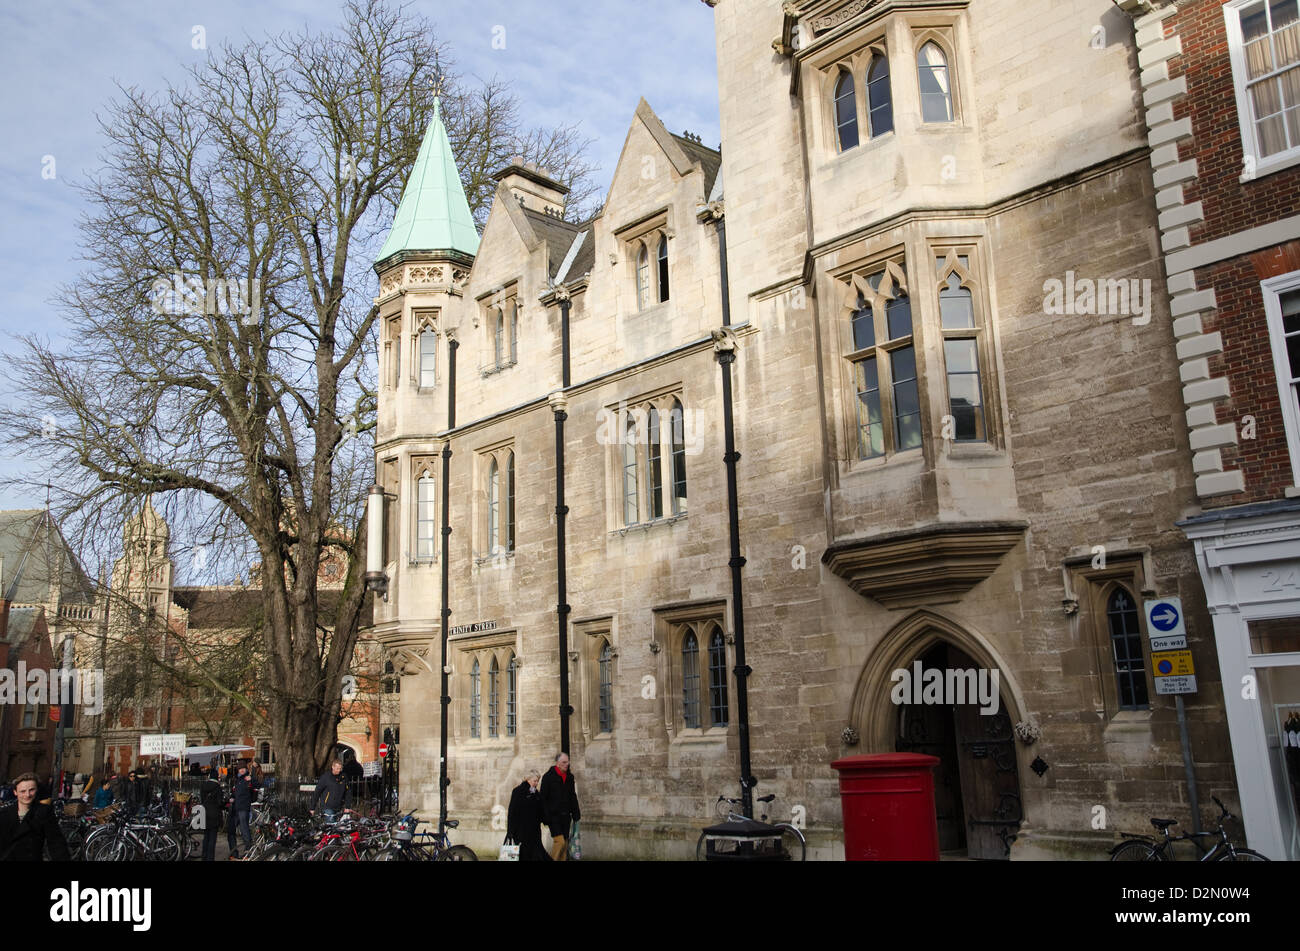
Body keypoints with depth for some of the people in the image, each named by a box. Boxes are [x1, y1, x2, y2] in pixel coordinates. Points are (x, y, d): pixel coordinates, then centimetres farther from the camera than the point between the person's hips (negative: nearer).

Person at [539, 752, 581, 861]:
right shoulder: (548, 777, -5)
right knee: (559, 841, -15)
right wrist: (545, 817, -12)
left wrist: (576, 814, 10)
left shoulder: (570, 777, 12)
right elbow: (543, 798, -6)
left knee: (565, 843, 6)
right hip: (554, 816, -5)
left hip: (566, 816, 5)